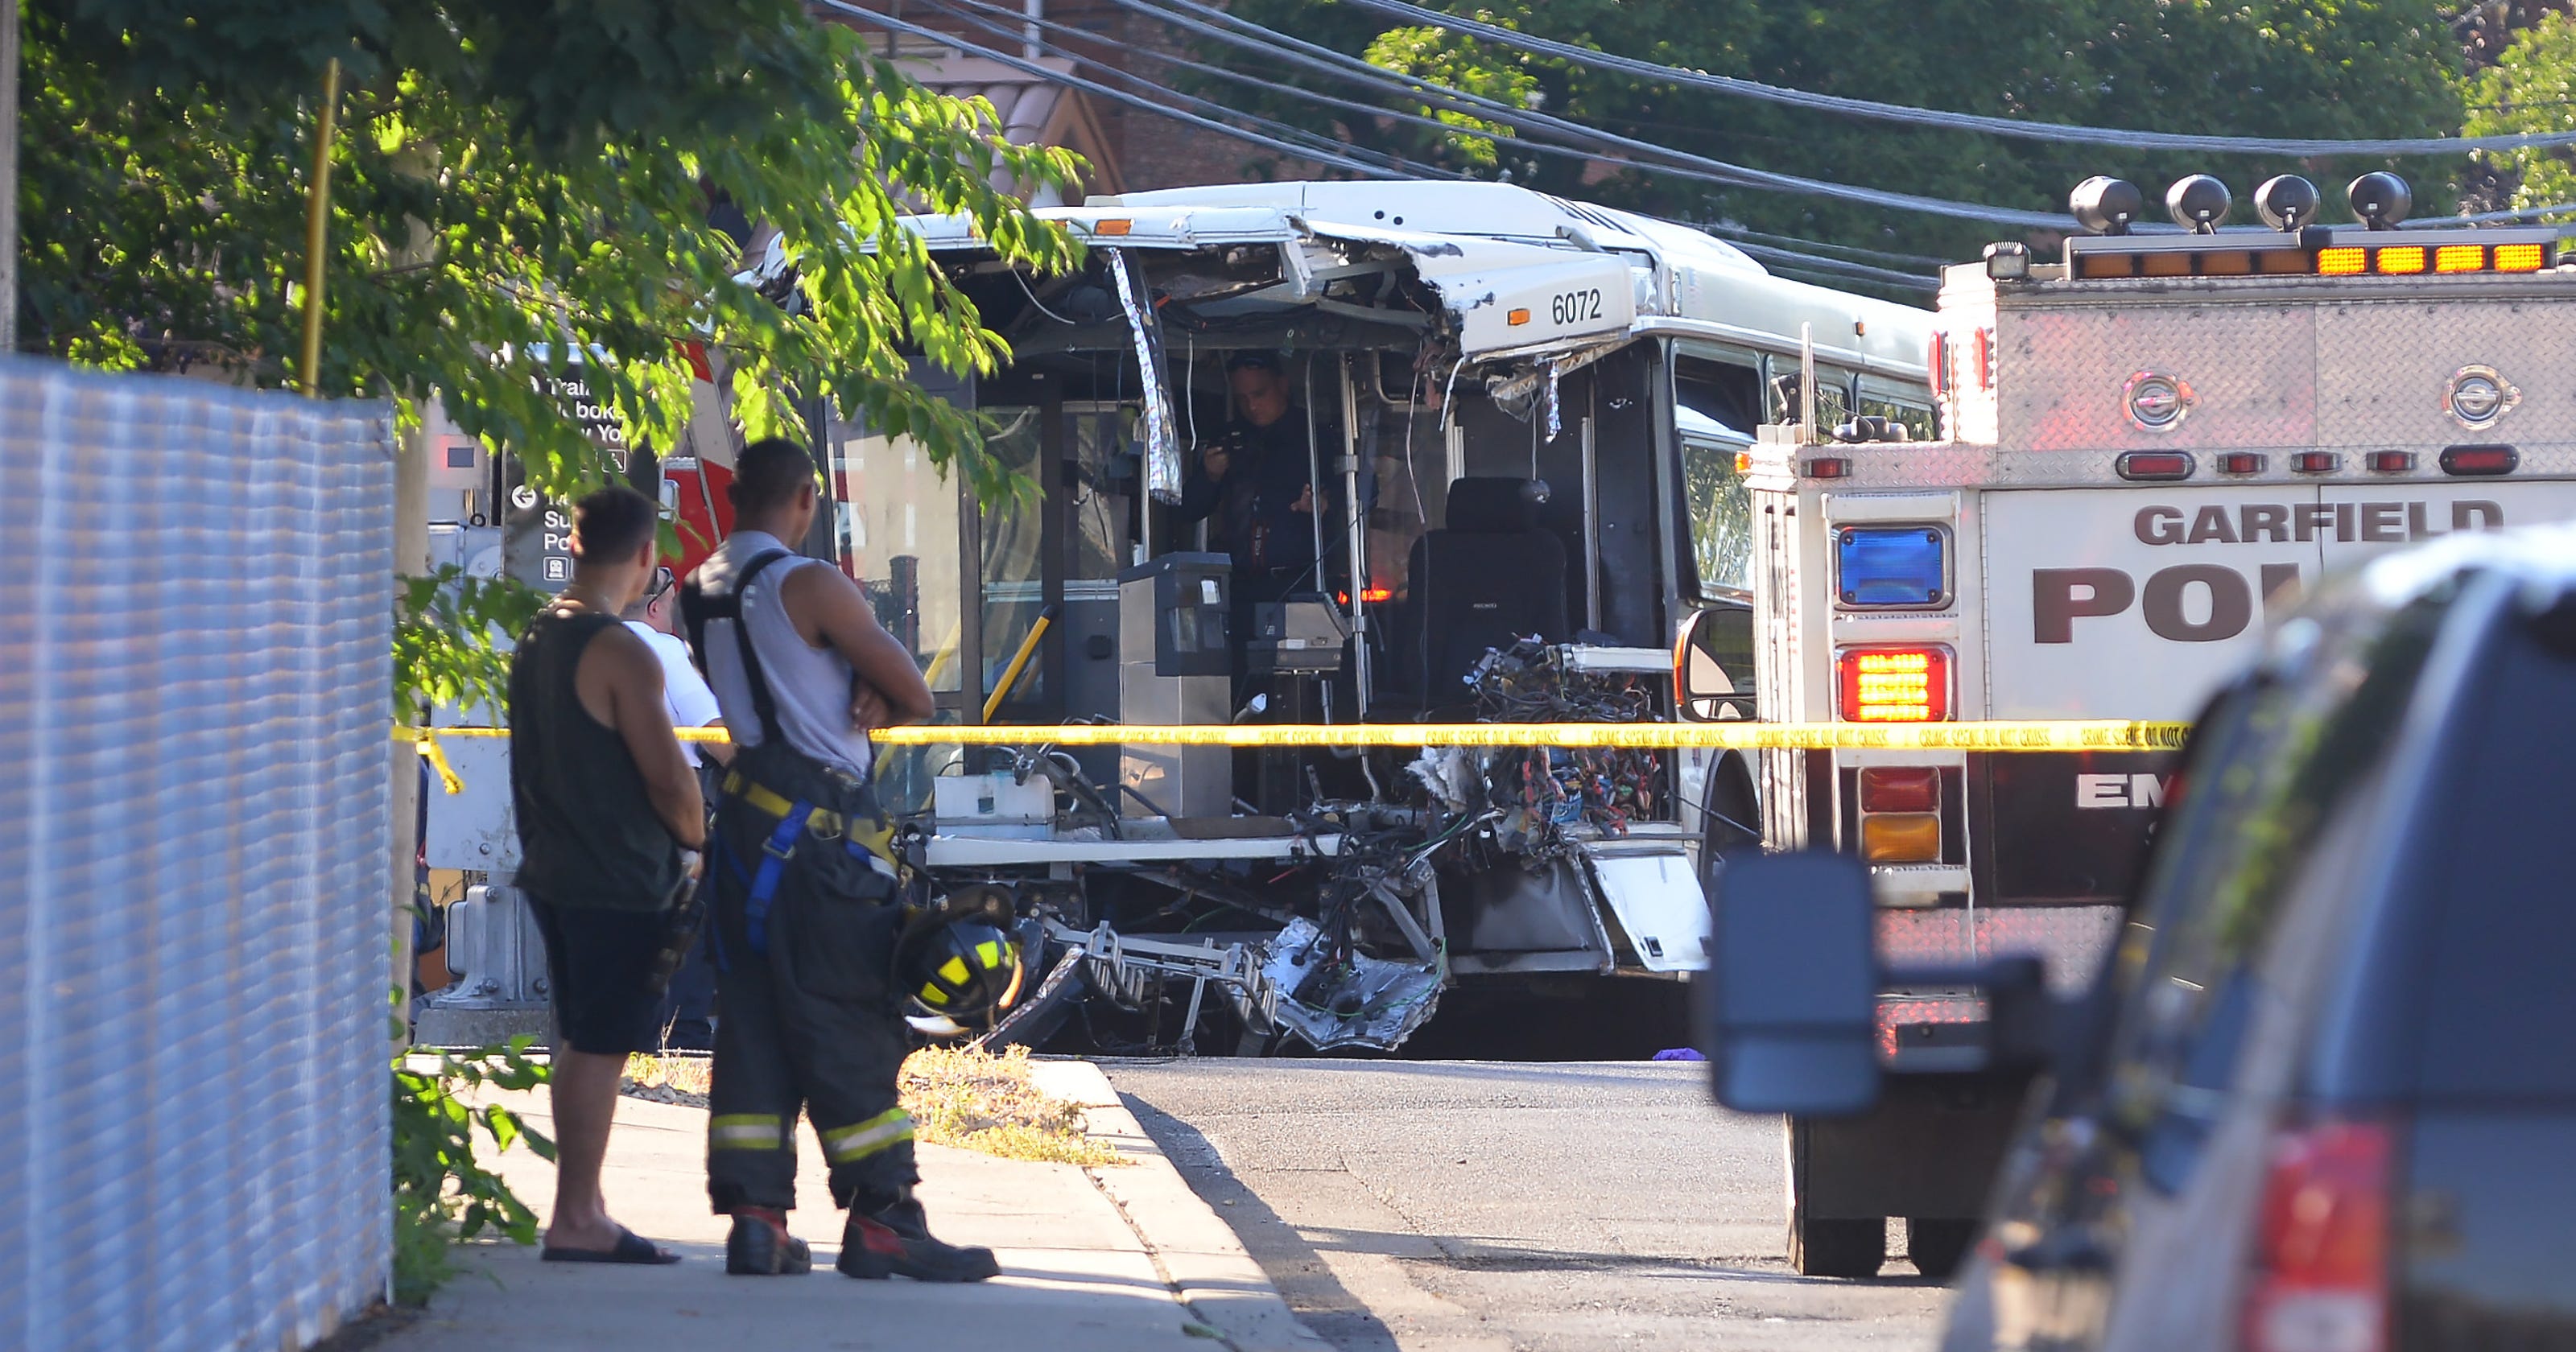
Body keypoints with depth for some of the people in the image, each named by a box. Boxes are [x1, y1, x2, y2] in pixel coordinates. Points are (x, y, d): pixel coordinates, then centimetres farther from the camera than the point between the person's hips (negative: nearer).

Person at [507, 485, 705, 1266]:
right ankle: (576, 1222, -4)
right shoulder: (620, 654, -17)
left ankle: (582, 1212, 20)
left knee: (582, 1044, 15)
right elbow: (669, 778, -17)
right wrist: (697, 847, 1)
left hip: (555, 871, 9)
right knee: (601, 1048, -5)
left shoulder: (537, 639, 10)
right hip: (618, 880, -9)